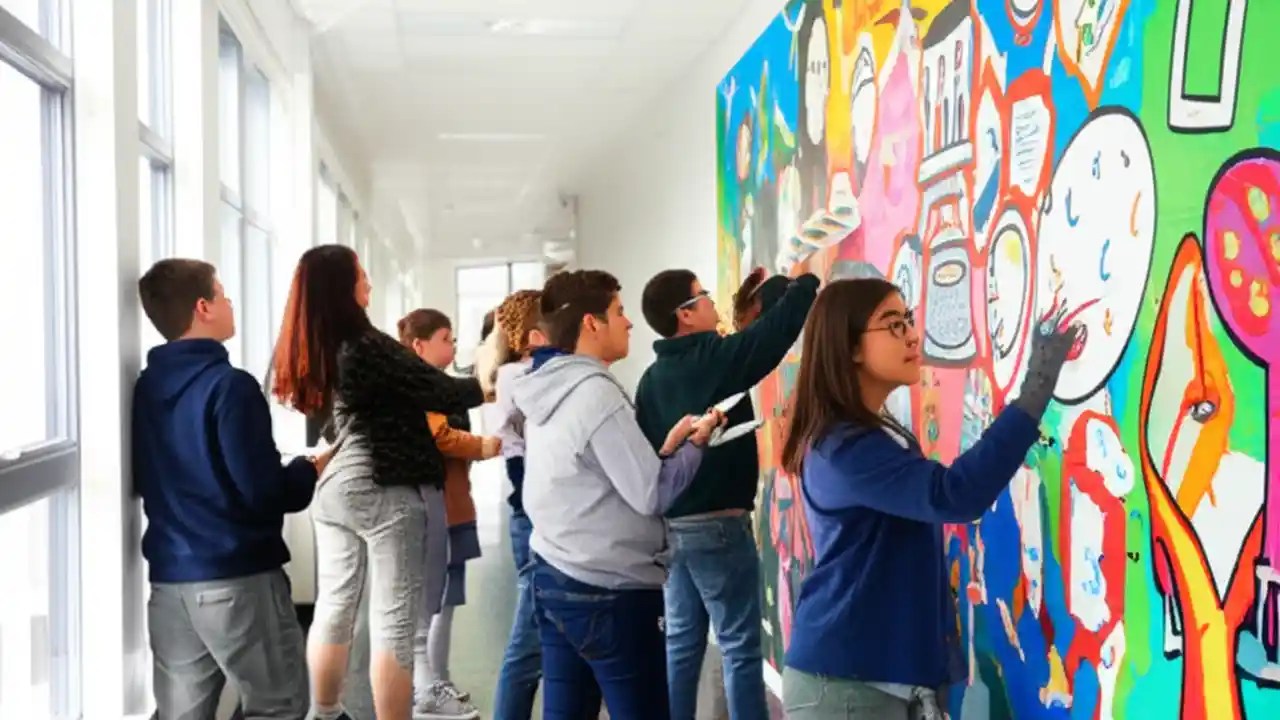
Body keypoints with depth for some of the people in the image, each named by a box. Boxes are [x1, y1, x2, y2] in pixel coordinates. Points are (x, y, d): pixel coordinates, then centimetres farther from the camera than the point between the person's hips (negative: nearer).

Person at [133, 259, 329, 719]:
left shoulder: (145, 387, 8)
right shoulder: (229, 386, -14)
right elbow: (263, 491, -17)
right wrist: (312, 470, 0)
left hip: (169, 577, 7)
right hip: (238, 576, -7)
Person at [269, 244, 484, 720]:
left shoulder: (305, 355, 6)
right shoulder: (367, 347, -17)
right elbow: (443, 394, -14)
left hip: (332, 487, 8)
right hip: (385, 492, -8)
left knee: (333, 609, 16)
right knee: (392, 622, -2)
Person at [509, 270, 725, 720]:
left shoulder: (549, 390, 9)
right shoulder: (596, 393, -17)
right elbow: (651, 496, -18)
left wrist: (667, 447, 7)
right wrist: (695, 443, -4)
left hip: (553, 576, 9)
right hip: (610, 591, -9)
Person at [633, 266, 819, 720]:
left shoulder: (652, 377, 7)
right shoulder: (714, 358, -13)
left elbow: (645, 447, 10)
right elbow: (778, 330, -13)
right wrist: (804, 283, 5)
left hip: (672, 525, 7)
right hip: (719, 525, -7)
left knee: (681, 641, 12)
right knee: (740, 648, -2)